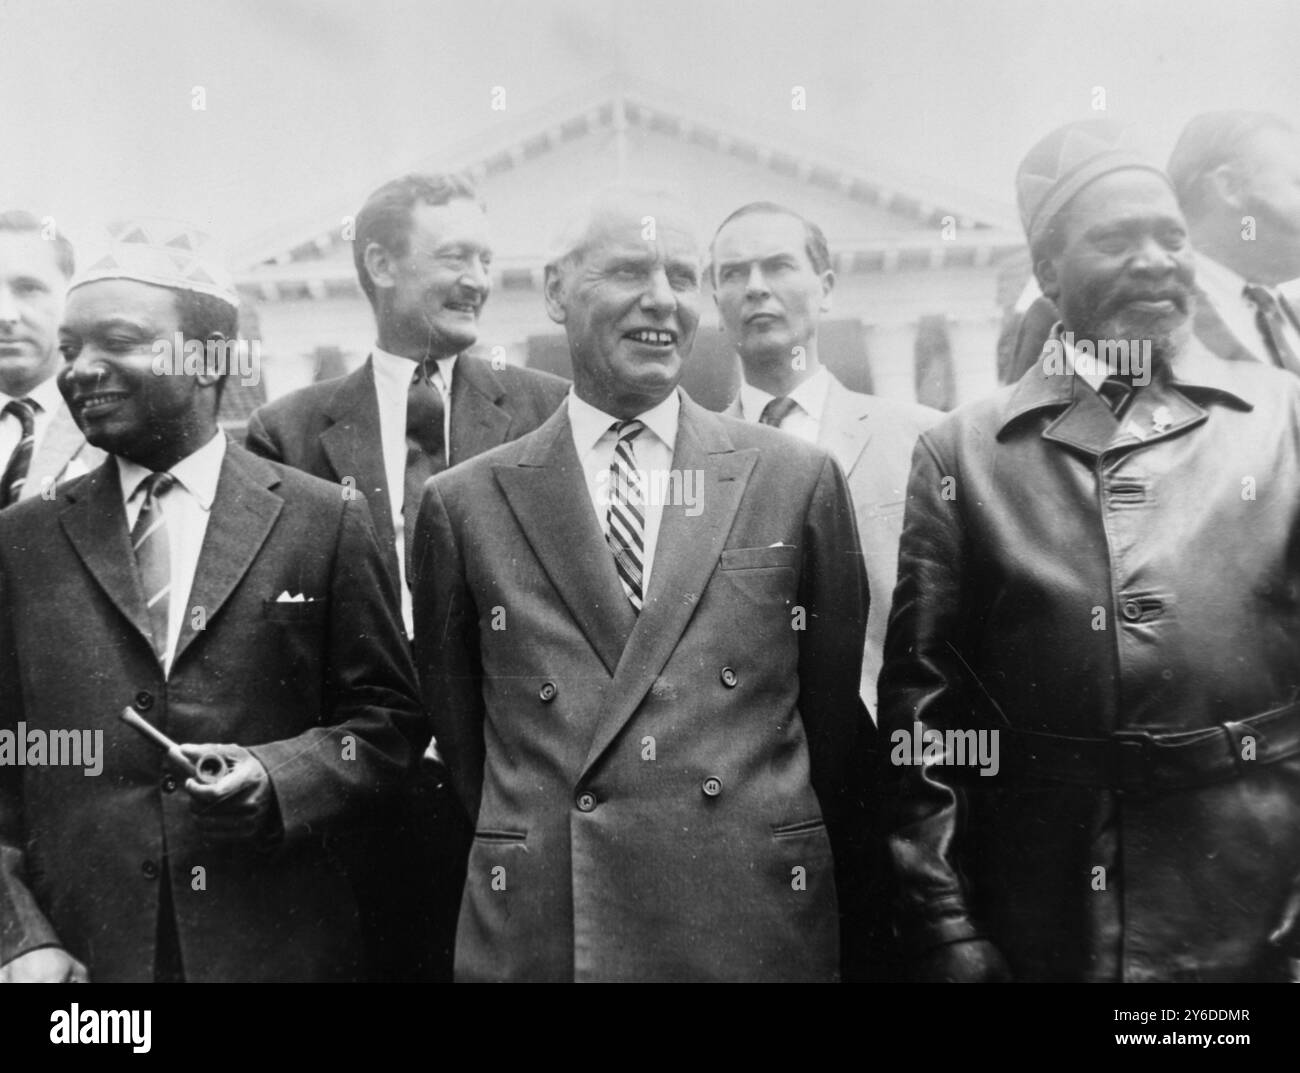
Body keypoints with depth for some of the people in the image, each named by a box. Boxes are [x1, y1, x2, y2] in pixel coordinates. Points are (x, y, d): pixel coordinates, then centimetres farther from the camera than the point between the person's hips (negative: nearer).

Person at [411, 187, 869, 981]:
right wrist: (523, 860, 8)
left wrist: (780, 851, 9)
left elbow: (834, 712, 5)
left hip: (757, 924, 0)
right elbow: (456, 727, 7)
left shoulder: (800, 482, -1)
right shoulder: (465, 504, -1)